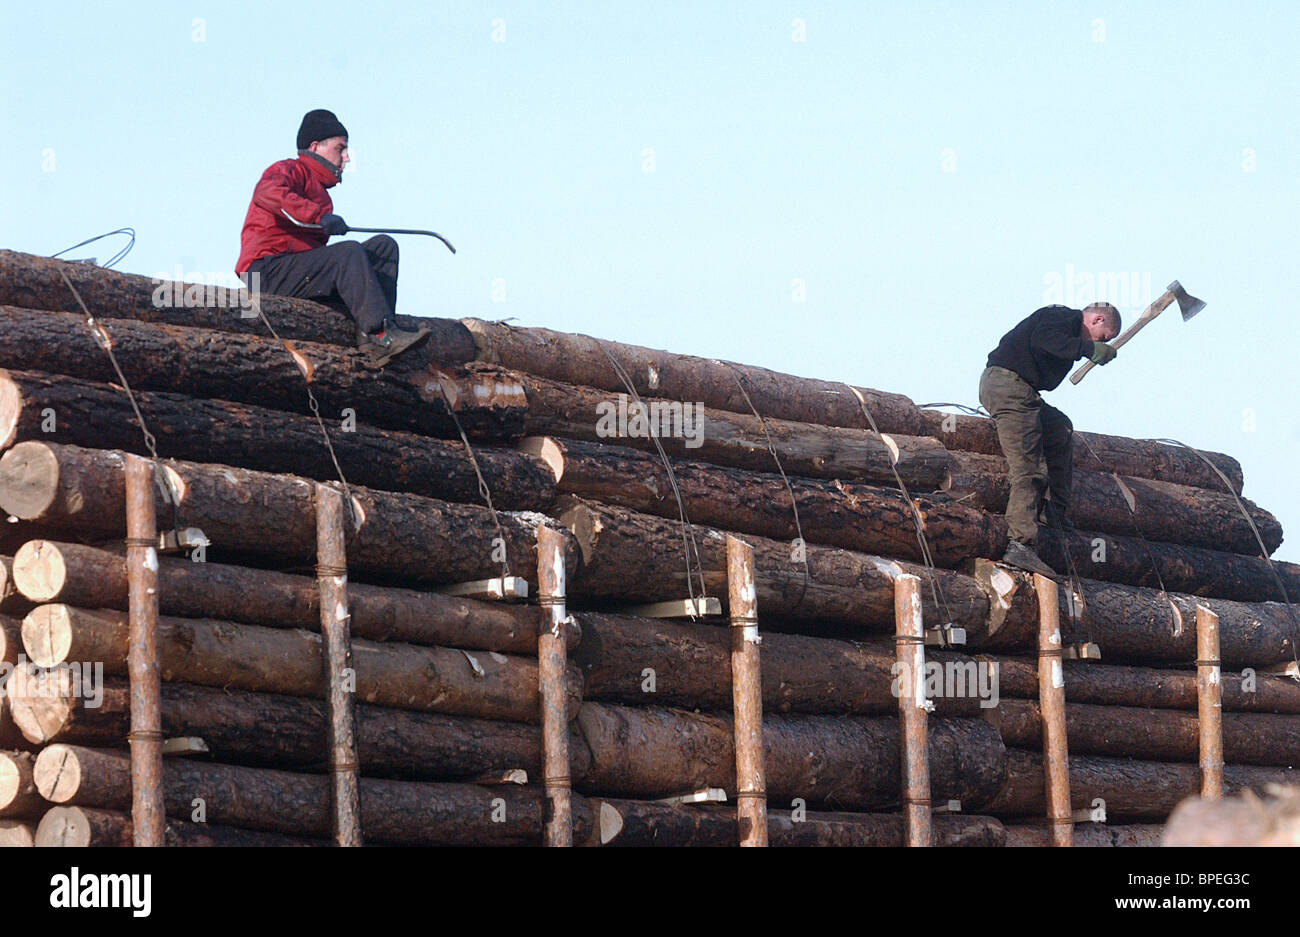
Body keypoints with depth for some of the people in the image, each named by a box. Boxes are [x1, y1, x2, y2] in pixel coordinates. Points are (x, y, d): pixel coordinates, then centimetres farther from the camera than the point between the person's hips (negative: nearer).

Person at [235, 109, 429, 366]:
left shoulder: (320, 189, 30)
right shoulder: (288, 170, 1)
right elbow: (267, 194, -25)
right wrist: (319, 215, -34)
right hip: (268, 270, -9)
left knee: (384, 245, 0)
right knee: (349, 252, -29)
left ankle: (378, 330, -18)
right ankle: (381, 335, -38)